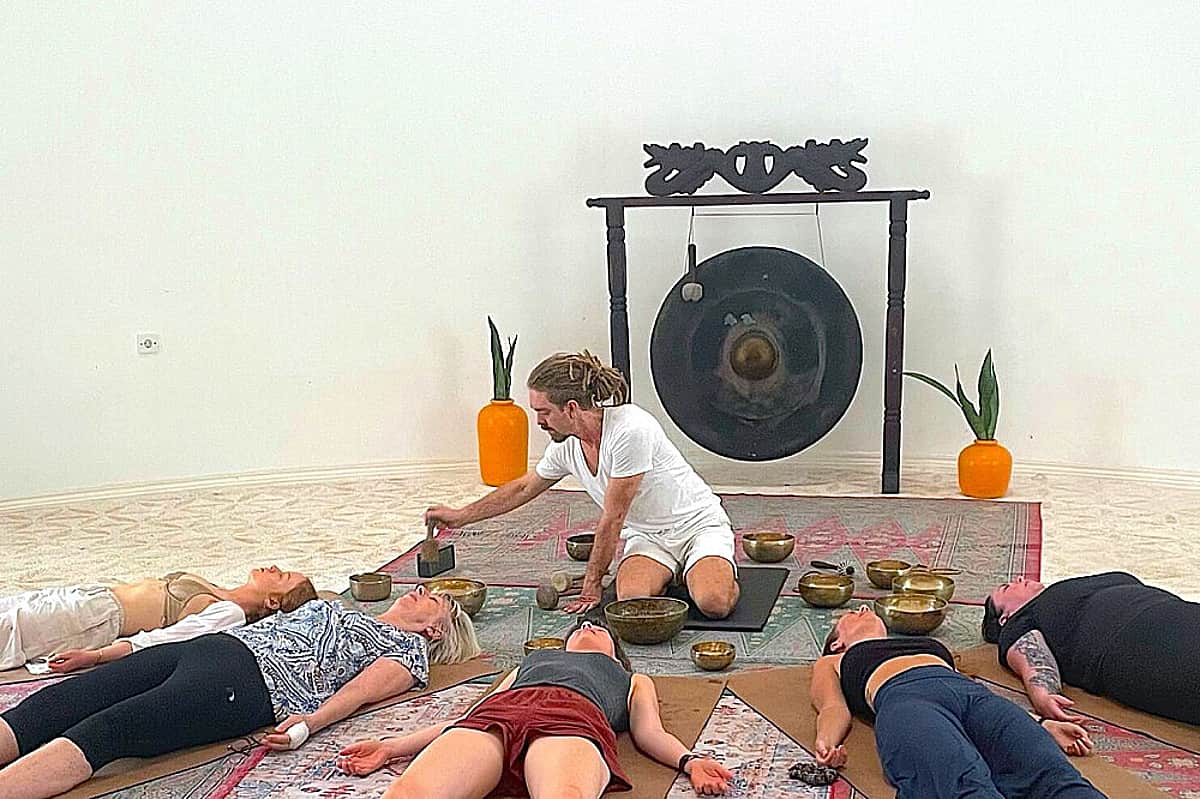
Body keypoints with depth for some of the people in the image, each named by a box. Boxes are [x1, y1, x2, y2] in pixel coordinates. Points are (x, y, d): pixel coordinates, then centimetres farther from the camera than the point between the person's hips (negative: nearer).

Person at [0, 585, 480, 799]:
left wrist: (310, 720, -21)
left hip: (250, 680, -7)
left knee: (107, 730, -32)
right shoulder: (329, 605, 39)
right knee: (50, 706, -17)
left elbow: (360, 689, 0)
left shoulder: (408, 648, 18)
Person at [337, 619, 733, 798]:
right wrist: (391, 747, 23)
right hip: (495, 712, 3)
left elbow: (650, 733, 24)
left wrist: (689, 761, 0)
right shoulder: (530, 661, 47)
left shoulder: (633, 680, 43)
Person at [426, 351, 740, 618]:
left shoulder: (630, 429, -29)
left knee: (713, 603, -32)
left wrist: (593, 580, -12)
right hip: (647, 535, 6)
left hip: (698, 524, -5)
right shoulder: (566, 446, -5)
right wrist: (461, 516, 18)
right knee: (631, 599, -27)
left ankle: (721, 573, 3)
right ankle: (666, 573, 6)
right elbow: (523, 488, 15)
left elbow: (612, 518, -22)